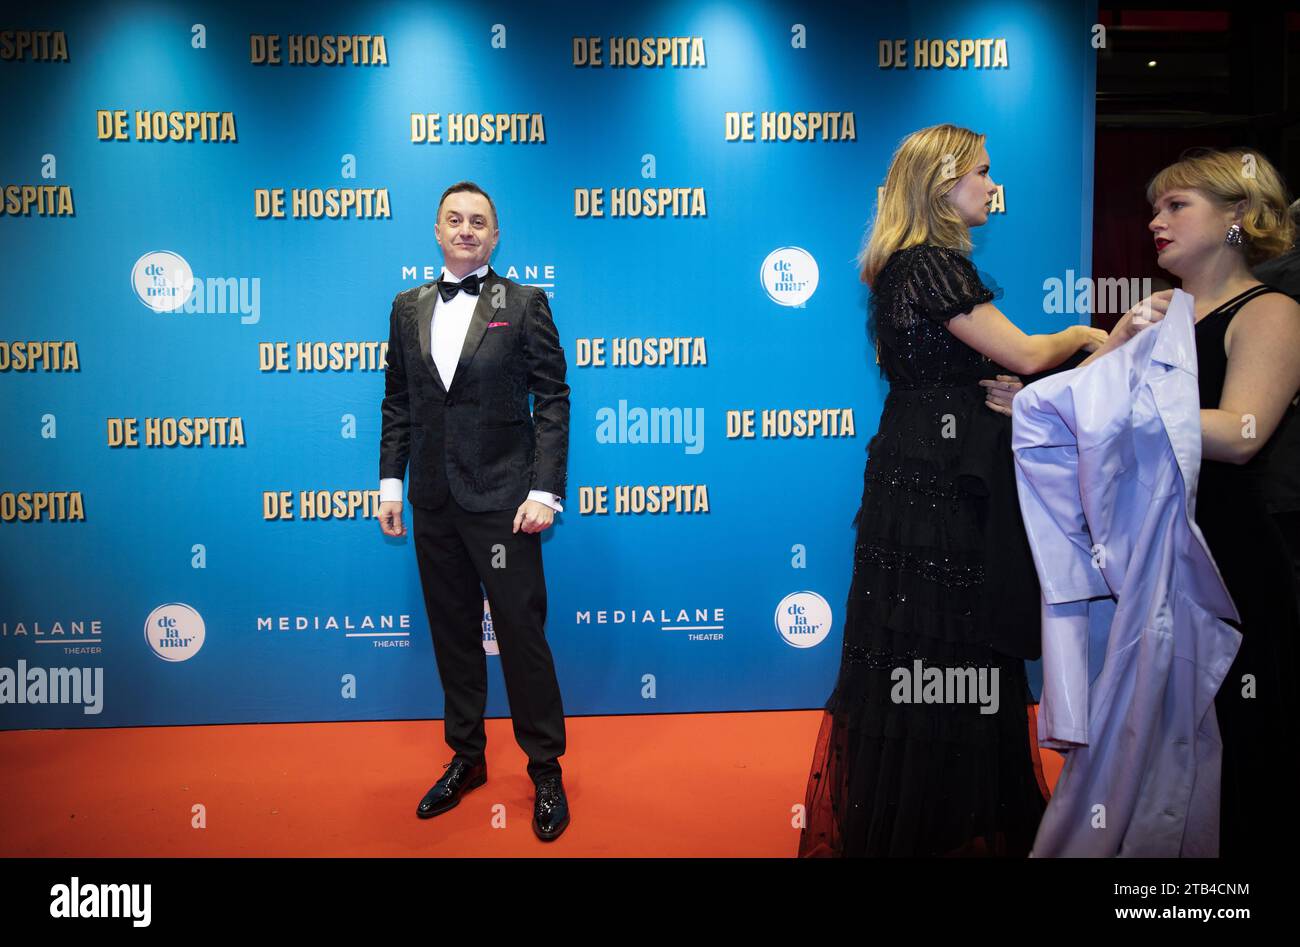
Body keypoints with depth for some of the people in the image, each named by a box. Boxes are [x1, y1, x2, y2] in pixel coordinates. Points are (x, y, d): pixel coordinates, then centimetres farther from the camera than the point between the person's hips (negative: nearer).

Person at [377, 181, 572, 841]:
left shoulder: (524, 304, -1)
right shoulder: (408, 308, 11)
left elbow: (552, 400, -5)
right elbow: (397, 403, 13)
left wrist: (545, 491, -12)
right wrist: (390, 483, 6)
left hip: (502, 497, -4)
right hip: (434, 501, 4)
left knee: (521, 633, 1)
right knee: (452, 633, 14)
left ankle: (546, 772, 17)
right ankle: (466, 758, 31)